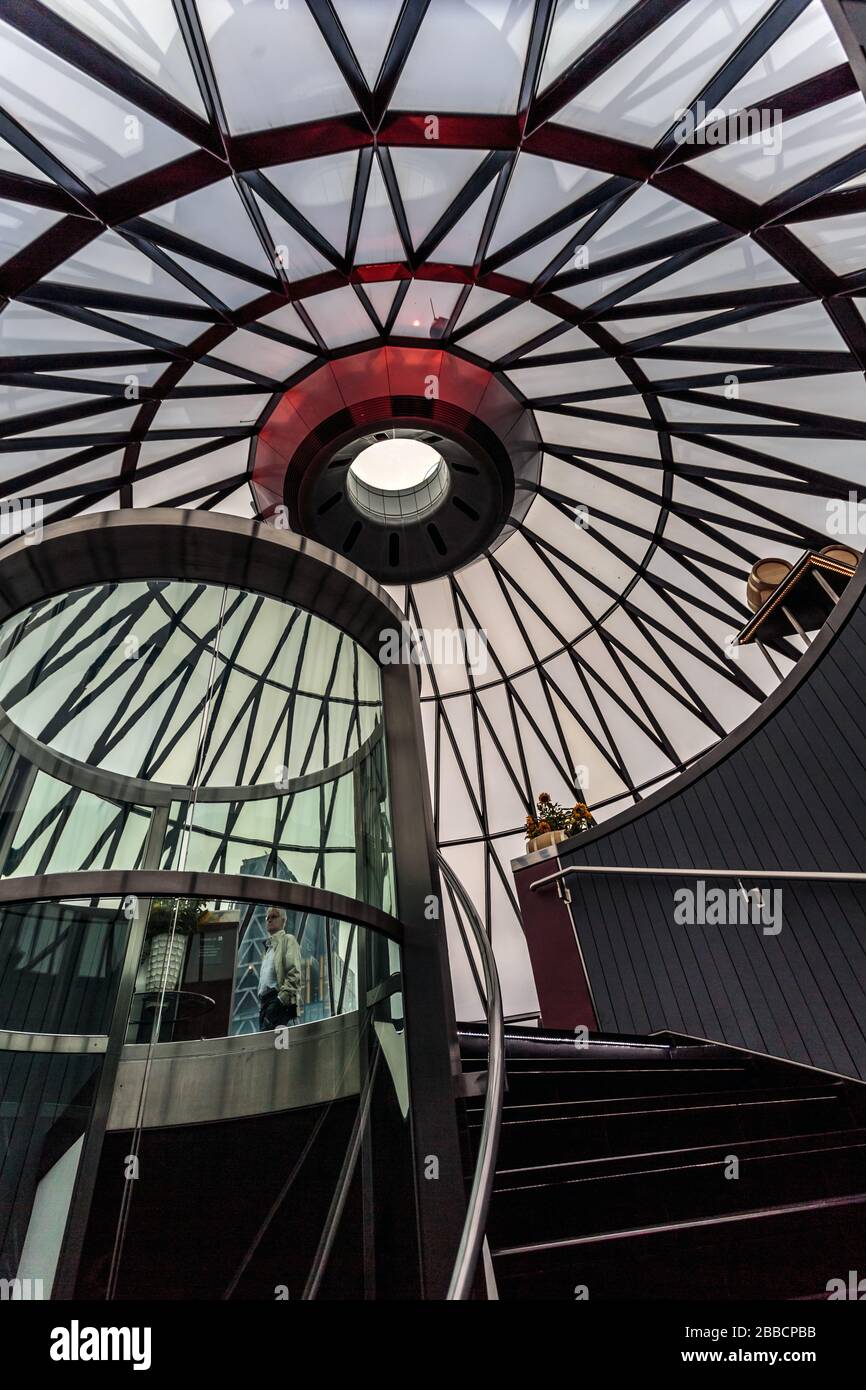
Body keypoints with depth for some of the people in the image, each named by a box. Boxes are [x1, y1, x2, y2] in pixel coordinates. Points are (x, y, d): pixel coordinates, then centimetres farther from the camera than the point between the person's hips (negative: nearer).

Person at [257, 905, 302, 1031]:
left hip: (279, 1001, -8)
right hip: (264, 999, 8)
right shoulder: (268, 945, 29)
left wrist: (282, 997, -19)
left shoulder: (288, 939, 6)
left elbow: (294, 973, -8)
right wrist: (261, 1003, 15)